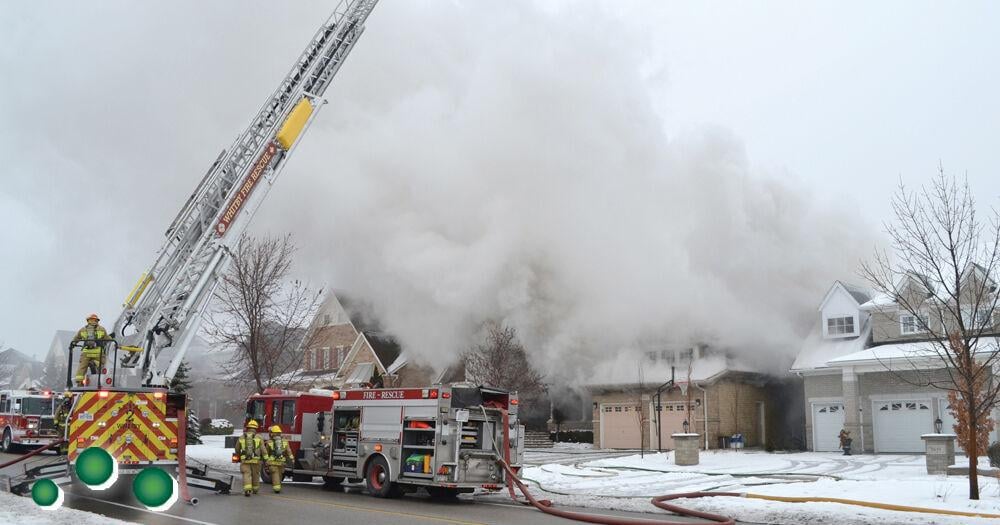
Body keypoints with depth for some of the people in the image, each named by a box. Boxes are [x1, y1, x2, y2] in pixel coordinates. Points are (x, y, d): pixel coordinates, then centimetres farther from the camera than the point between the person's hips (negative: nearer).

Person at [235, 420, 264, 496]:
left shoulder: (241, 437, 5)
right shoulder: (258, 437, -1)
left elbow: (237, 449, 16)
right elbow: (263, 450, -5)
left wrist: (239, 456, 36)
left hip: (245, 460, 0)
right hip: (256, 460, 0)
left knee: (246, 475, -4)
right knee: (255, 474, 16)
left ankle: (247, 490, -23)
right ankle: (255, 489, 31)